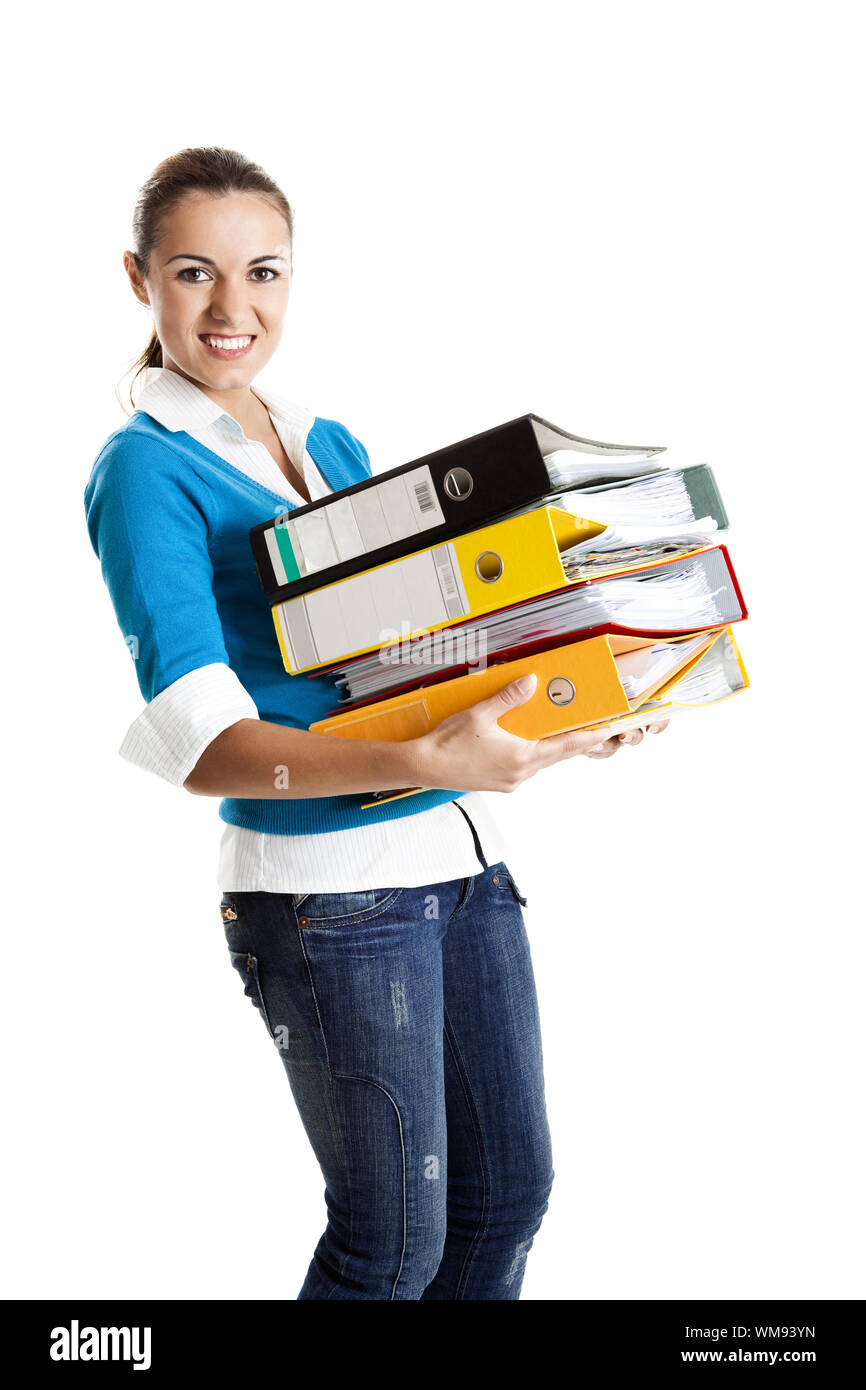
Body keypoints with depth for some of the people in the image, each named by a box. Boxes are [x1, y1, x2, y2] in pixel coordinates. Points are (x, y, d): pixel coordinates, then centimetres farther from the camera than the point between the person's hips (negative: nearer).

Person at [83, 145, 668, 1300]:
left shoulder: (333, 446, 13)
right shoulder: (147, 471, -9)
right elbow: (201, 745, -18)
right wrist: (422, 763, -32)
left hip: (461, 856, 7)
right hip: (328, 889, -7)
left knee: (511, 1190, 16)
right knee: (395, 1241, 6)